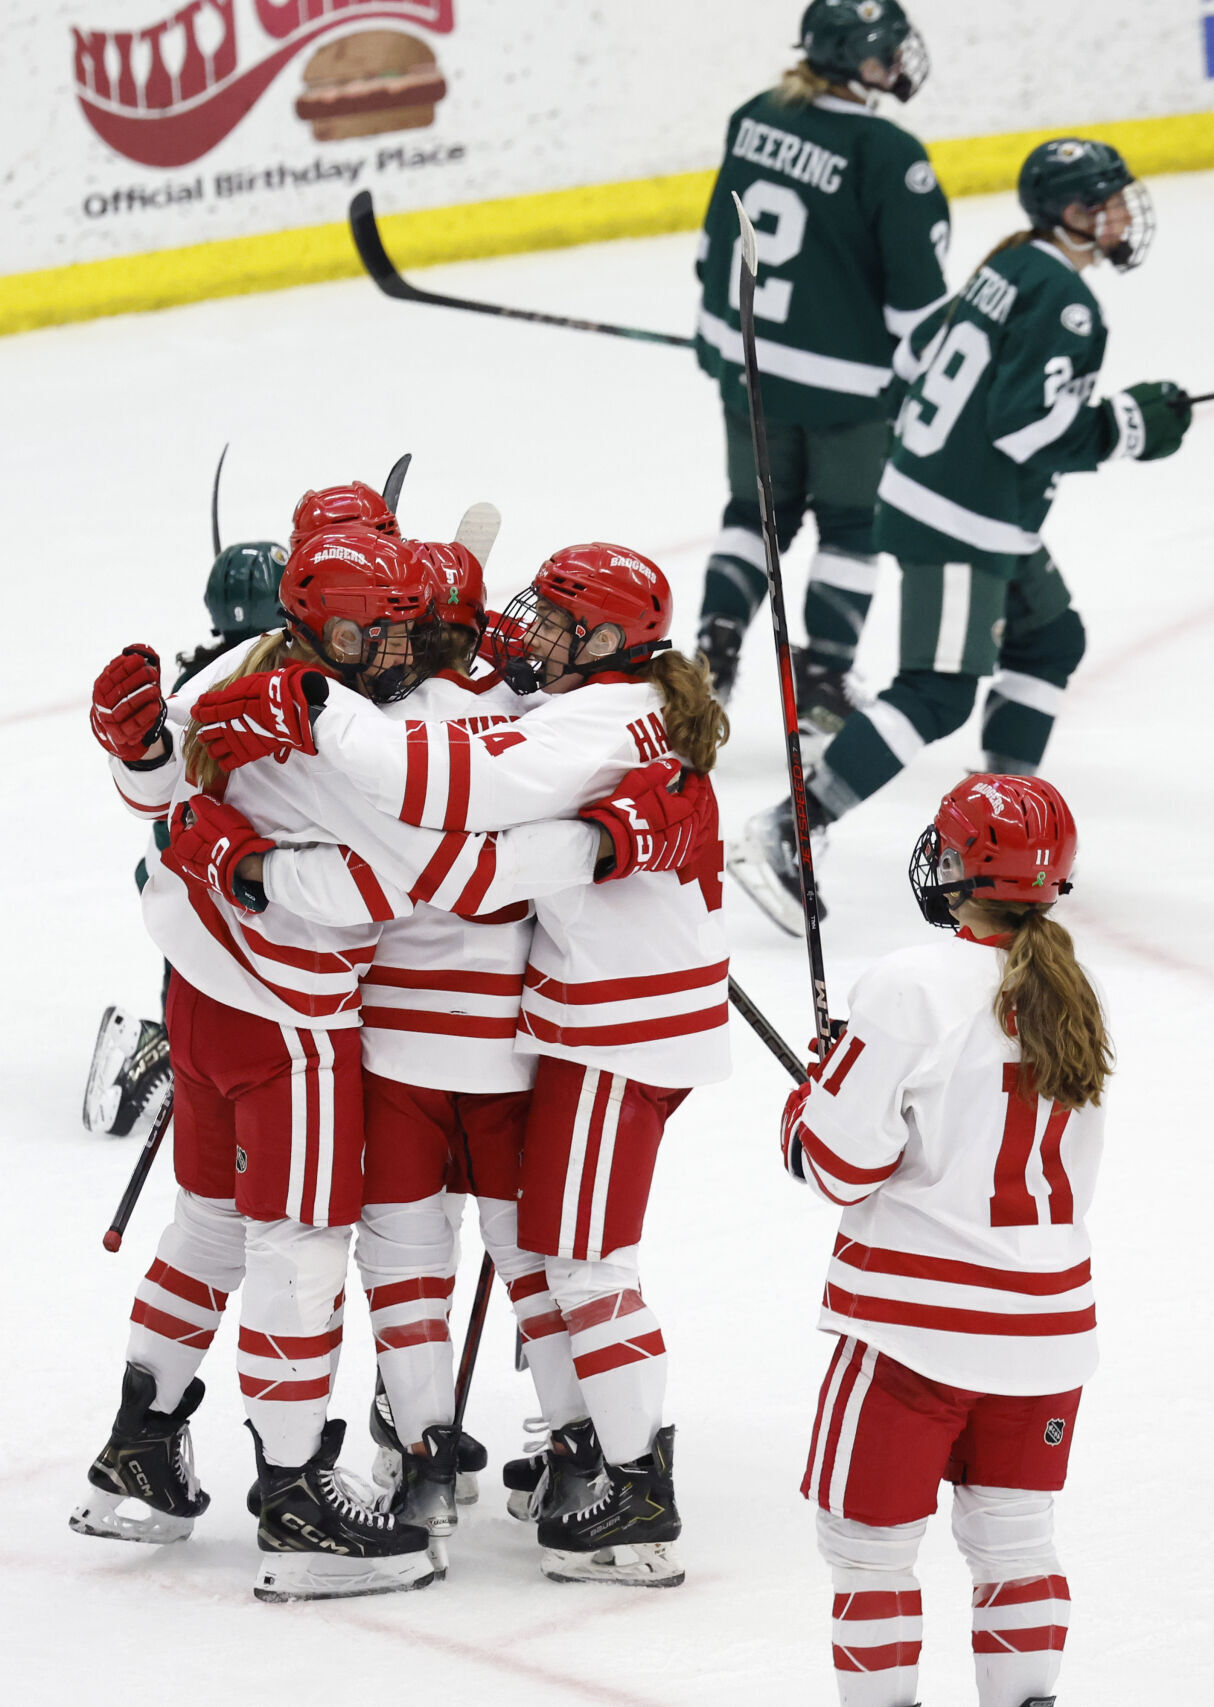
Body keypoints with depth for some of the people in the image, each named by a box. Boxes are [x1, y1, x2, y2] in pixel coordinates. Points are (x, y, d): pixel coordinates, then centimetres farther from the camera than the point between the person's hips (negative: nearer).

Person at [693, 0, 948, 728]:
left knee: (758, 509, 22)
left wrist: (718, 331, 23)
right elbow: (917, 288, -17)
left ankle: (714, 650, 12)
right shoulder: (887, 155, -21)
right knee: (851, 526, 12)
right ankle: (820, 681, 12)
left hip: (748, 363, 6)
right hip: (846, 382, -6)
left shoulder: (755, 118, -2)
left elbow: (717, 238, 10)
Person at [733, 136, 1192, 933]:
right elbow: (1030, 427, -24)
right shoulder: (1063, 300, -19)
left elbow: (921, 351, 17)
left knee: (1052, 639, 22)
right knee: (938, 695, -12)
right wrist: (1130, 425, -14)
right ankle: (786, 837, -16)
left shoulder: (1013, 266, 9)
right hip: (958, 528, -11)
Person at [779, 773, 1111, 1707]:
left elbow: (838, 1161, -15)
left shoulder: (913, 988, -16)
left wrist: (808, 1108, 8)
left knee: (869, 1540, 7)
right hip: (1047, 1323, 6)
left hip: (919, 1325, -6)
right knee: (1015, 1541, 16)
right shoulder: (1075, 1000, 4)